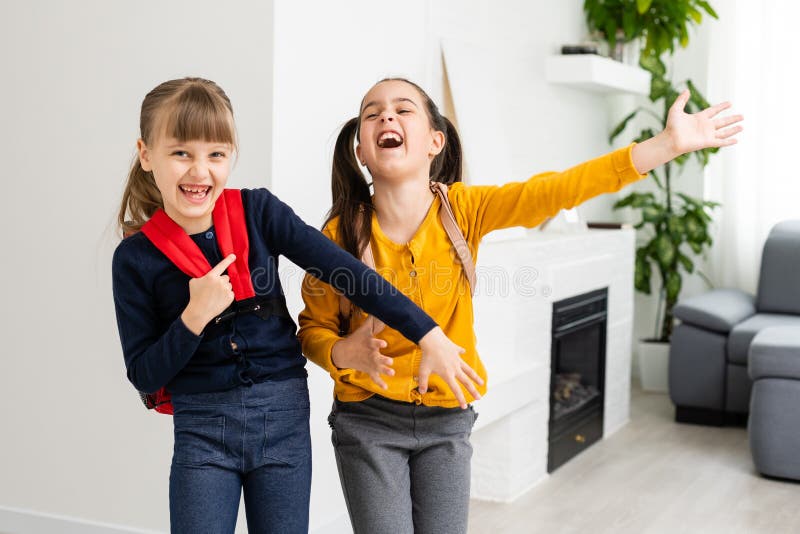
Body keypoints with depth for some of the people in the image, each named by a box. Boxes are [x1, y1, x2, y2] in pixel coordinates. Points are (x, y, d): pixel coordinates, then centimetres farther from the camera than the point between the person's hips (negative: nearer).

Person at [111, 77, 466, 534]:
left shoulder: (258, 213, -7)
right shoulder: (136, 258, -8)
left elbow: (344, 272, -11)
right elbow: (144, 375, -5)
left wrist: (426, 333, -16)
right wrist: (194, 317, -21)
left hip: (284, 415, 1)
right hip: (202, 427, -1)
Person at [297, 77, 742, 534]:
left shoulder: (463, 209, -10)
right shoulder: (342, 233, -13)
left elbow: (553, 191, -20)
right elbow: (314, 329, -1)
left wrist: (668, 144, -27)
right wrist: (346, 353, -25)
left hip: (447, 420, 2)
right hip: (368, 421, -2)